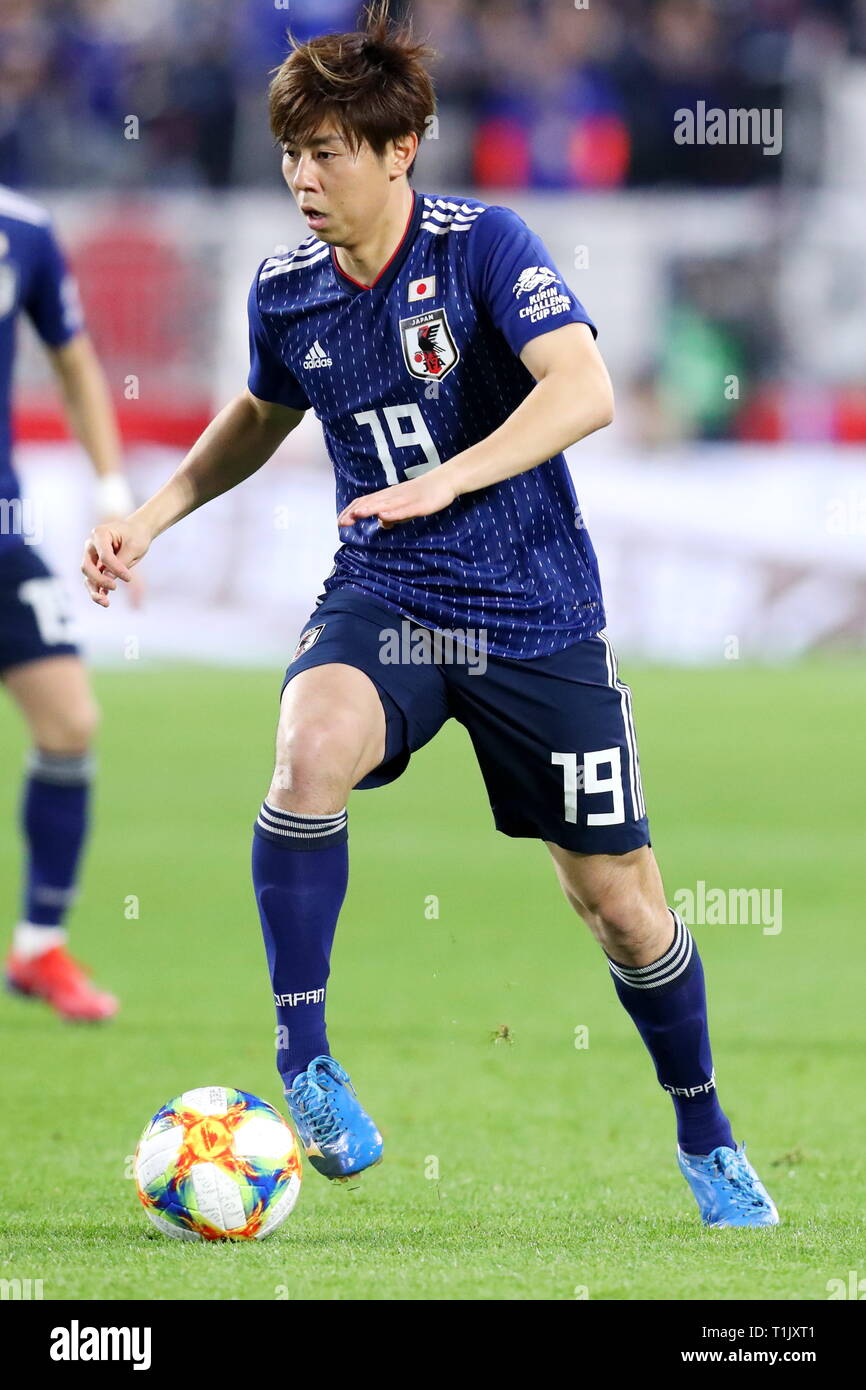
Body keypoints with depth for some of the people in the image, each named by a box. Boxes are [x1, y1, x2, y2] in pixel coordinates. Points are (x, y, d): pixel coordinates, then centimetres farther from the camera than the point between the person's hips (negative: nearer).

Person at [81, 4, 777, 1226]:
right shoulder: (286, 293, 1)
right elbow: (261, 415, 24)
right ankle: (303, 1055, -23)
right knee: (315, 747, -33)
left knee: (622, 901, 3)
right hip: (383, 597, 2)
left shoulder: (484, 245, -13)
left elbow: (584, 392, -27)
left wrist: (446, 482, -39)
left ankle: (706, 1142, 28)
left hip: (536, 612, -2)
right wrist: (154, 515, 15)